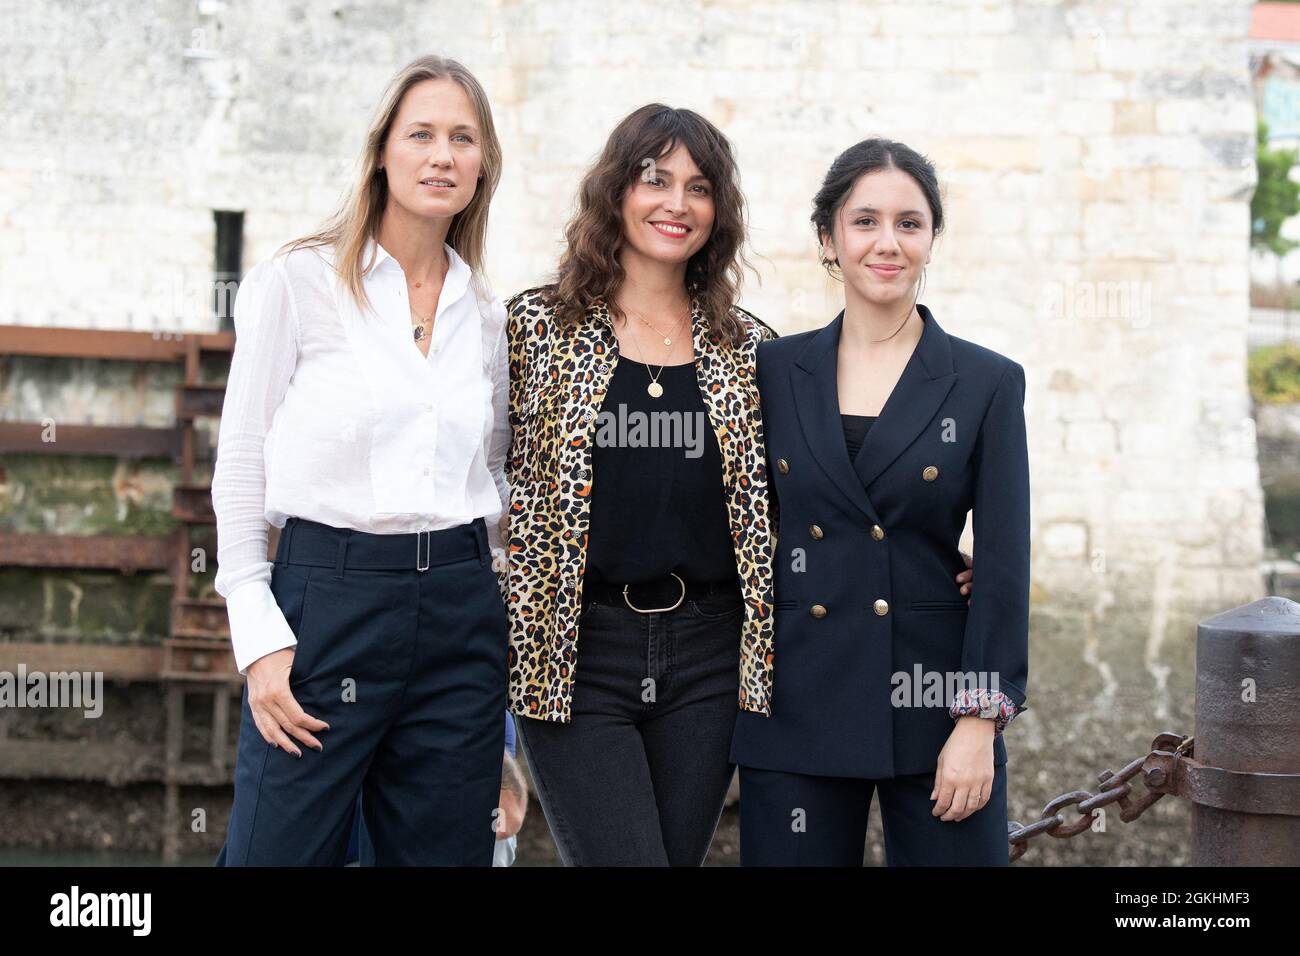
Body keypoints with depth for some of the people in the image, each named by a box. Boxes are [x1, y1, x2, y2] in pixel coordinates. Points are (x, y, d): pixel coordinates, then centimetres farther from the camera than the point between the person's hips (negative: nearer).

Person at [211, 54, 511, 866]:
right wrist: (259, 636, -8)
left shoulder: (491, 317, 11)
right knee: (281, 845, -3)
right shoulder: (298, 281, -1)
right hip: (328, 594, -4)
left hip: (462, 611, 4)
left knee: (445, 849, 8)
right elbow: (241, 471, -2)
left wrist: (500, 630, 13)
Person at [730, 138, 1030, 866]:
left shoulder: (987, 383, 1)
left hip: (934, 707, -1)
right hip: (797, 709, 1)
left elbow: (1004, 565, -3)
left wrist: (980, 721, -9)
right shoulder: (775, 371, 7)